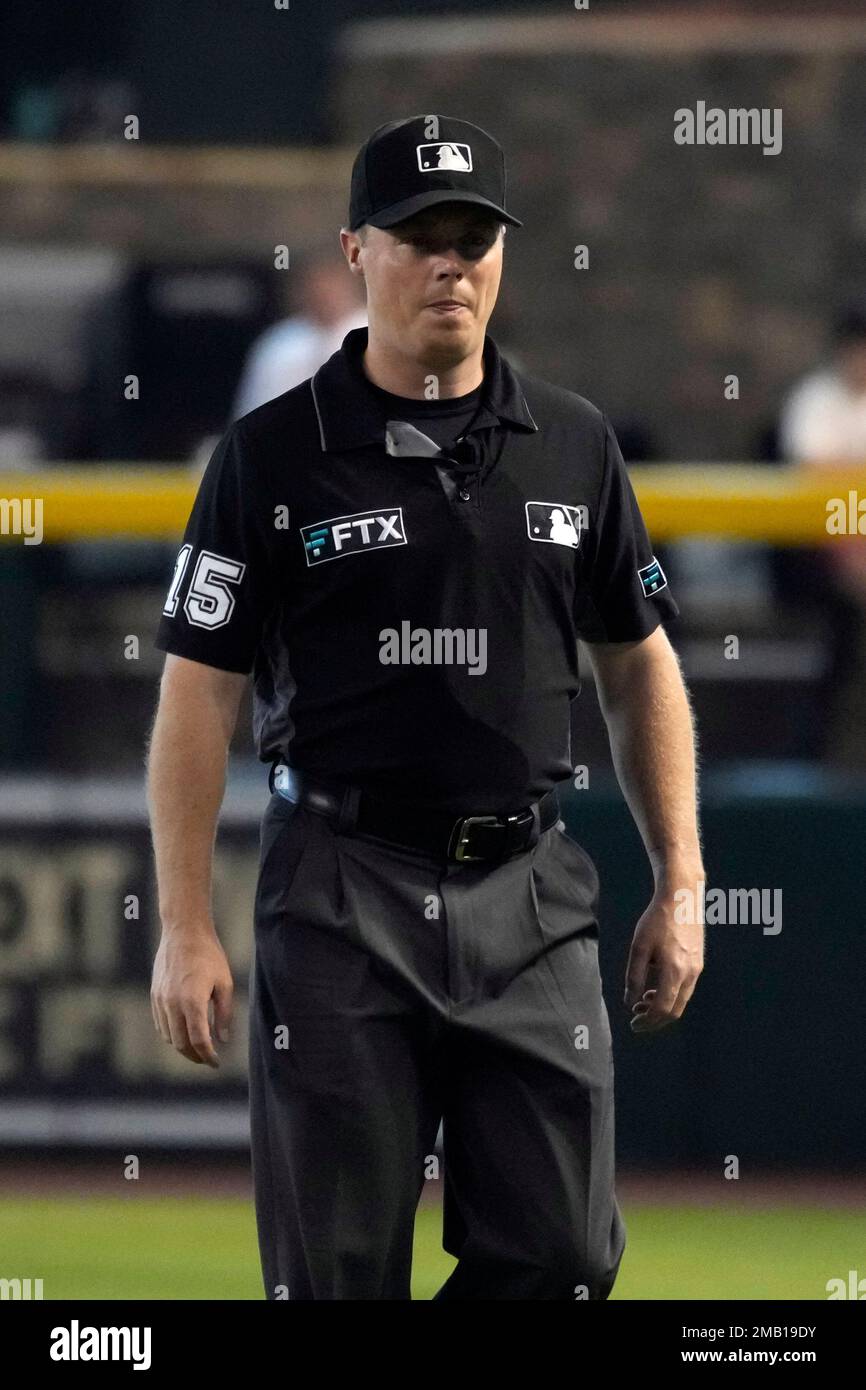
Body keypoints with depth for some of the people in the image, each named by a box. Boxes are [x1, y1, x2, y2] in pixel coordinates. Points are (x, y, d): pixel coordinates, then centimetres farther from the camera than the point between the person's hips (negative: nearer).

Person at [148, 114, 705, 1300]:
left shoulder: (574, 445, 8)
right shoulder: (272, 455, -1)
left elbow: (641, 669, 15)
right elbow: (198, 697, -1)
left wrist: (680, 890, 9)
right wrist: (185, 929, -7)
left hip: (529, 894, 3)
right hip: (341, 900, -3)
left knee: (561, 1256, -2)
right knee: (337, 1268, -1)